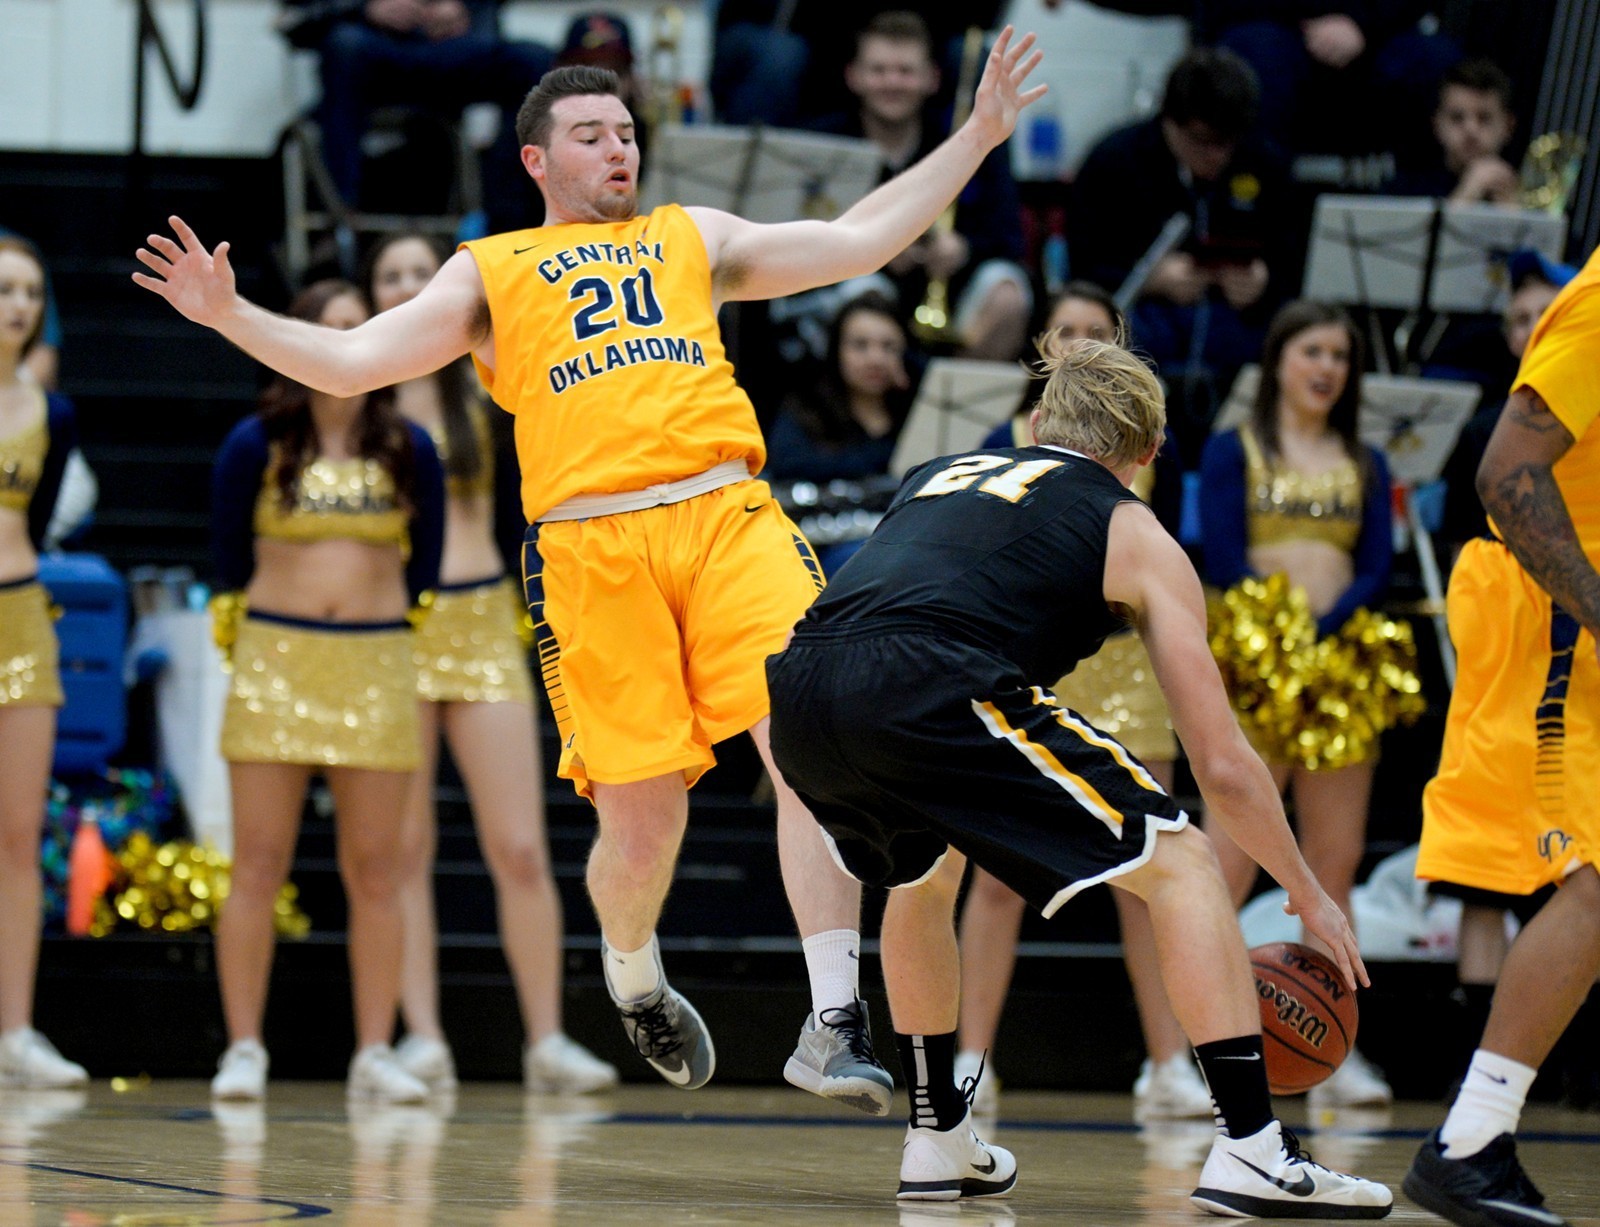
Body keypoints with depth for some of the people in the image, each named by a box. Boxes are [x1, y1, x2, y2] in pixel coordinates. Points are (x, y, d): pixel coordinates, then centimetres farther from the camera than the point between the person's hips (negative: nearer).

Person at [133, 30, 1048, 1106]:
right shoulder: (490, 273, 21)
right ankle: (634, 977, 30)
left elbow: (858, 242, 24)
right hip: (593, 545, -1)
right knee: (642, 822, -4)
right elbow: (353, 361, 16)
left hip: (728, 516, 1)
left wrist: (979, 134, 20)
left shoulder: (692, 239, 26)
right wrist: (232, 317, 3)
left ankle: (834, 1022, -16)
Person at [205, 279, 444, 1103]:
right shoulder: (256, 447, 0)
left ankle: (375, 1053, 6)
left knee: (375, 870, 2)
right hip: (274, 662, -2)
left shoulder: (407, 451, 6)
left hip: (378, 668, 2)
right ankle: (244, 1049, 3)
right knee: (258, 865, -2)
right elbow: (228, 559, 9)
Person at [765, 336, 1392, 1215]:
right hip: (930, 691, -6)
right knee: (1180, 864, 9)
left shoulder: (938, 475, 34)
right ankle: (1250, 1150, -1)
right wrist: (1308, 896, 31)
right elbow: (1222, 767, 19)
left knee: (921, 872, 37)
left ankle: (937, 1140, 38)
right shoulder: (1135, 536, 20)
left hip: (795, 696, 6)